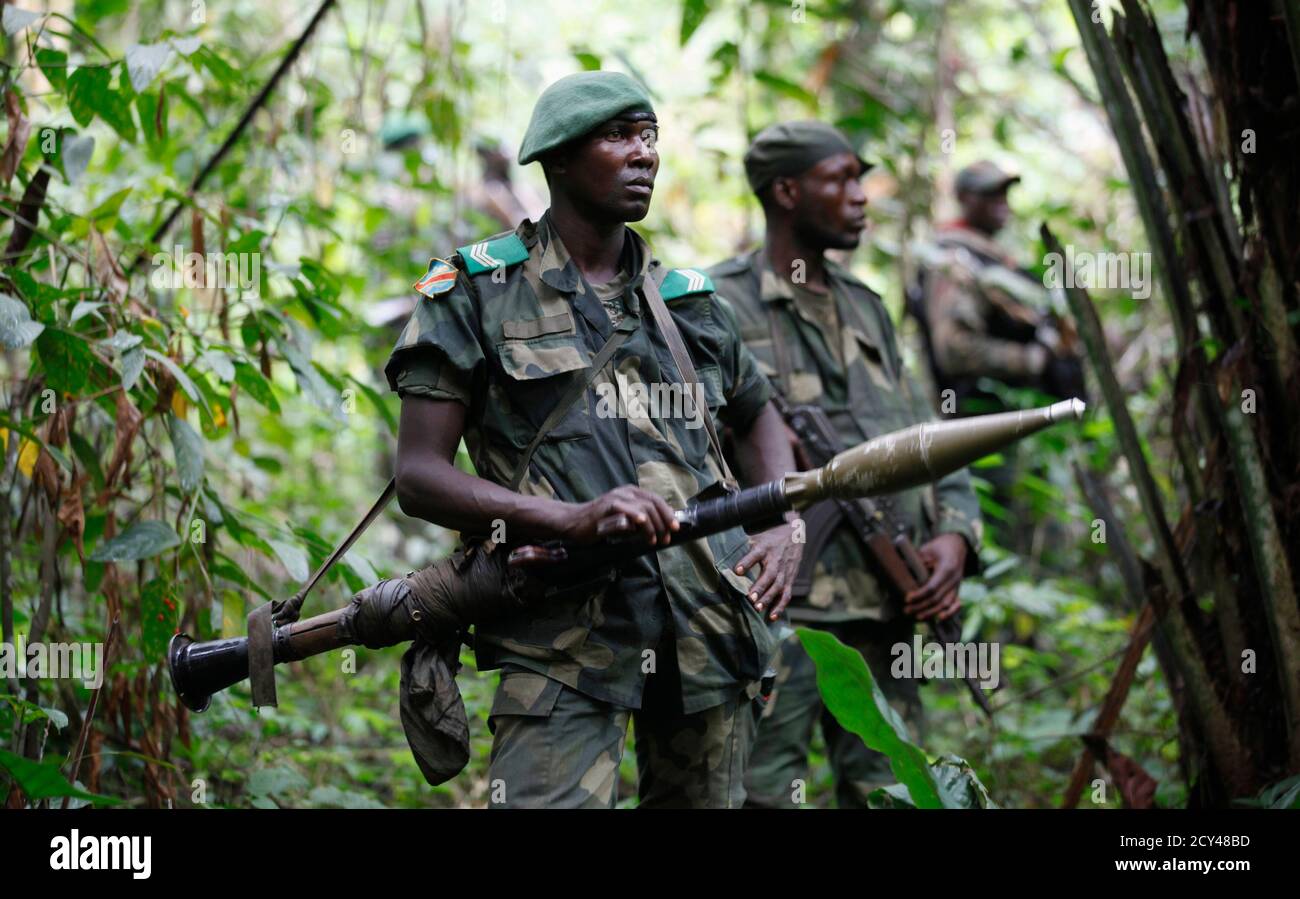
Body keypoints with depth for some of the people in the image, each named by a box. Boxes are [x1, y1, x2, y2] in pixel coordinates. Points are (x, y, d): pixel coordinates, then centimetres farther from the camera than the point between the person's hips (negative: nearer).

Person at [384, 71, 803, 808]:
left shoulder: (687, 299, 16)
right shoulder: (477, 292, 3)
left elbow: (760, 414, 32)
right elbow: (418, 477, -4)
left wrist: (785, 529, 10)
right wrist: (575, 518, -18)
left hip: (710, 626, 5)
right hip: (565, 635, -5)